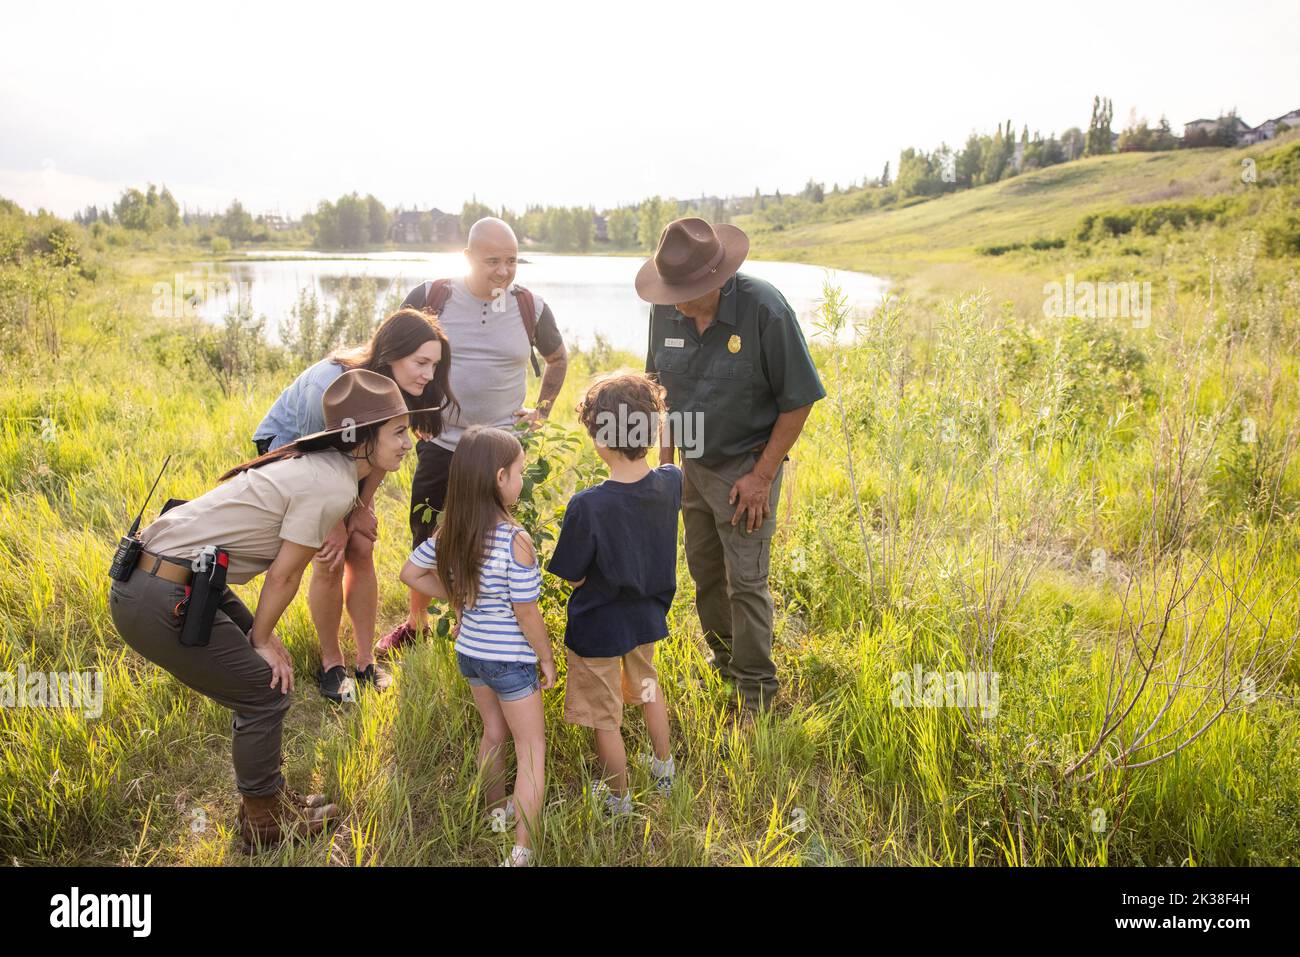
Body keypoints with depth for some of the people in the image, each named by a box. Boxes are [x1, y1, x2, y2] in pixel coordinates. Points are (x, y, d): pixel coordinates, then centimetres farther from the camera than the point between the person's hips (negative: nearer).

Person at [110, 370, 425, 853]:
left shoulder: (319, 466, 10)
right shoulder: (333, 488, -19)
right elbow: (284, 574, -12)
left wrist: (260, 635, 12)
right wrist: (261, 638, 3)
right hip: (157, 603, -9)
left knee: (264, 667, 18)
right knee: (266, 690, 4)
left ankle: (271, 792, 35)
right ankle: (264, 820, 23)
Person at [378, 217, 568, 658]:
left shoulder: (530, 306, -3)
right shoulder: (431, 298, -7)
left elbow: (558, 359, 16)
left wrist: (542, 410, 7)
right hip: (440, 444, 0)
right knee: (426, 542, 12)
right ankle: (416, 623, 34)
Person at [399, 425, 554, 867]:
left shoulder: (449, 532, -7)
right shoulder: (515, 541, -27)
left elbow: (411, 573, 5)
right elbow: (527, 614, -21)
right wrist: (547, 659, -7)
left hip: (469, 651, 7)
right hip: (510, 659, -7)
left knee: (493, 733, 27)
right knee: (531, 748, 8)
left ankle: (496, 812, 45)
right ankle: (522, 851, 9)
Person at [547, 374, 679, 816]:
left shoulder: (587, 506, -33)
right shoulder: (671, 484, -16)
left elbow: (573, 577, -20)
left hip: (598, 628, -6)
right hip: (647, 617, 6)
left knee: (604, 718, 16)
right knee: (647, 688, 32)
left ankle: (618, 797, 35)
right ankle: (664, 769, 49)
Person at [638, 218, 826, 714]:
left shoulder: (764, 308, -22)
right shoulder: (667, 311, -7)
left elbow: (798, 400, -16)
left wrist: (762, 476, -15)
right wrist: (665, 459, 9)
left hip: (746, 468, -5)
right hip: (693, 465, 6)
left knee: (746, 580, -1)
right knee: (704, 569, 17)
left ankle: (757, 687, 16)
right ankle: (723, 659, 38)